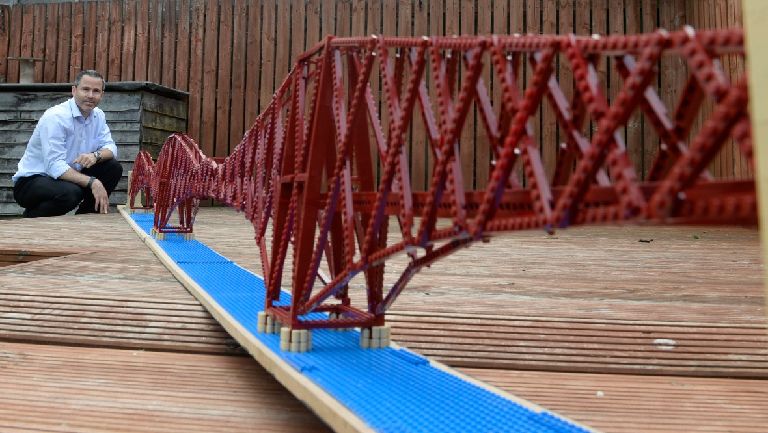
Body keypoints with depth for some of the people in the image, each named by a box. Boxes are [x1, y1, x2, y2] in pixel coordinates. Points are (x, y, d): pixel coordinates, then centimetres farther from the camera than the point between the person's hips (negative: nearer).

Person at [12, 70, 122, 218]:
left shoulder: (98, 115, 3)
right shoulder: (55, 117, -22)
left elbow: (110, 147, 0)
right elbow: (54, 166, -29)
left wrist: (96, 155, -24)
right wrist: (92, 182, -37)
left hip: (68, 176, 7)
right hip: (31, 180, -7)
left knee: (114, 168, -6)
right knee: (70, 192, -36)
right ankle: (31, 217, -5)